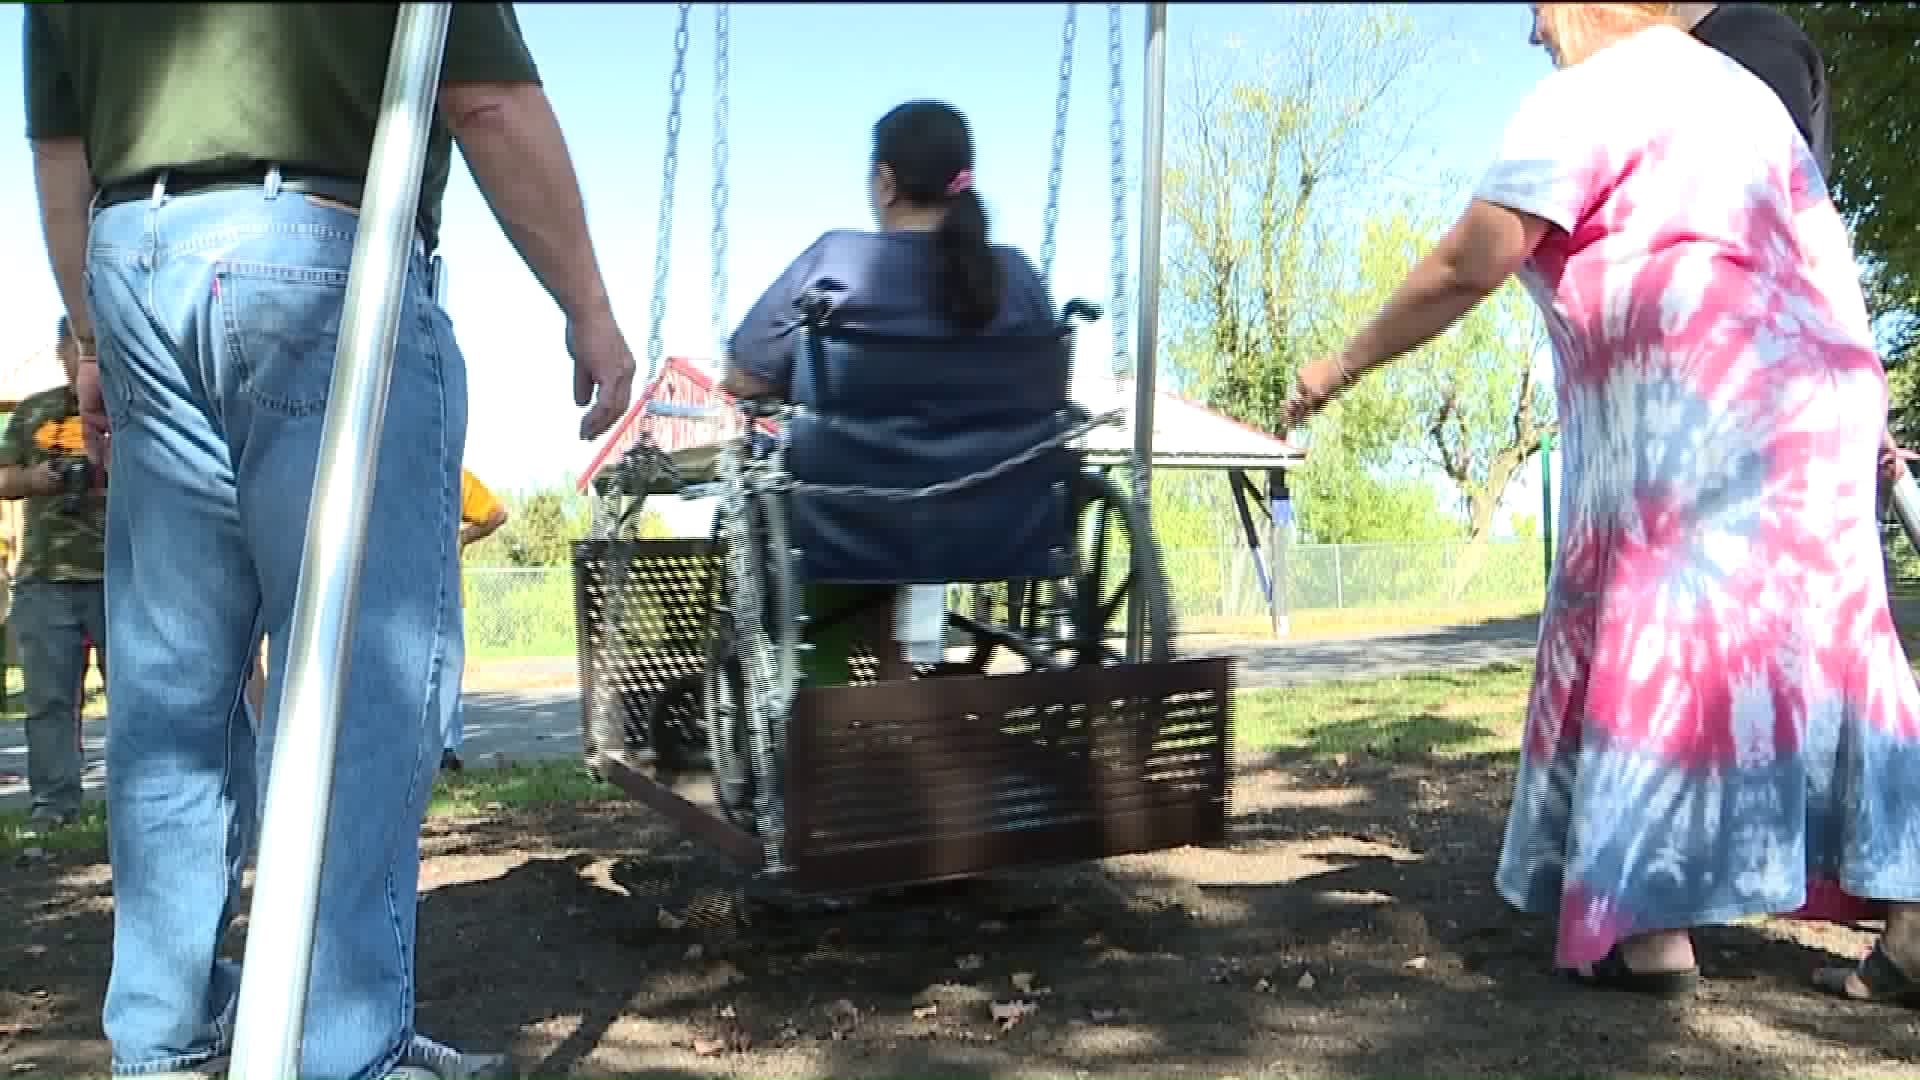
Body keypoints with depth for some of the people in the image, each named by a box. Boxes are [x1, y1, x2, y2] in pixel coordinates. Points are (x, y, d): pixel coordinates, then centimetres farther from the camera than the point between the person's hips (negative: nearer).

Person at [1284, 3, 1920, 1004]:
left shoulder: (1584, 97, 0)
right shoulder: (1737, 89, 25)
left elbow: (1468, 264, -8)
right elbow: (1822, 247, 22)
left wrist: (1346, 361, 1)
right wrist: (1839, 394, 25)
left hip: (1692, 403, -8)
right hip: (1811, 392, 8)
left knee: (1655, 634, -4)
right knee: (1820, 640, 7)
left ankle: (1654, 926, -3)